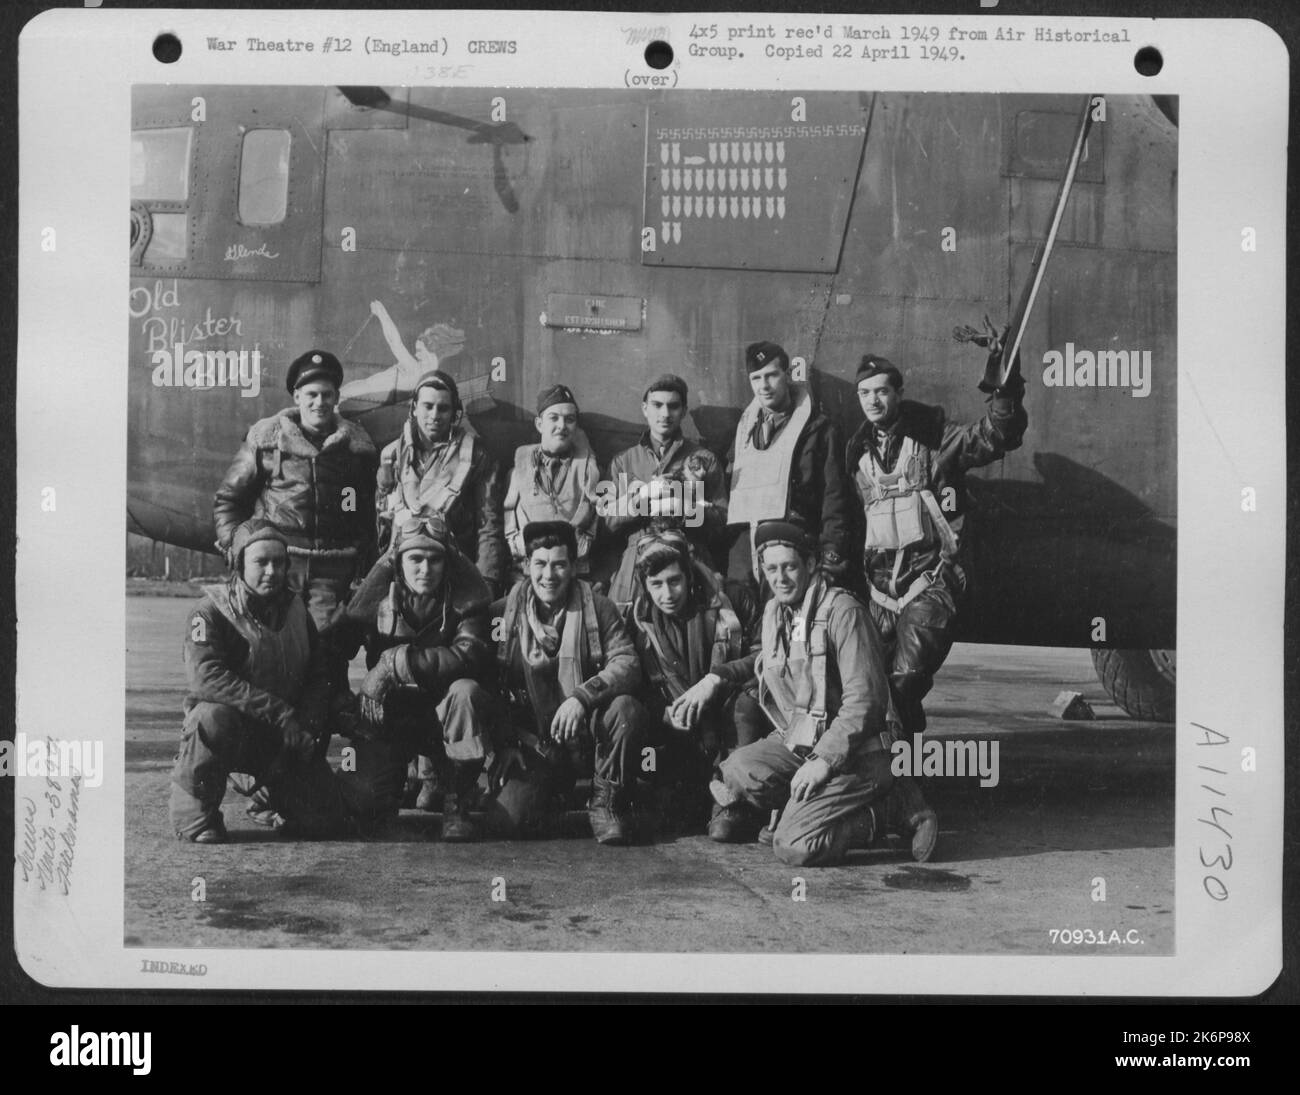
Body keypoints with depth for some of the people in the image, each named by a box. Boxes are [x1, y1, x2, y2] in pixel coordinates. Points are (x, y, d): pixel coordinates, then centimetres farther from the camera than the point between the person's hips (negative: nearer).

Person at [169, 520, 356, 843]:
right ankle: (194, 812, -17)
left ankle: (273, 791, 24)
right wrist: (280, 713, -31)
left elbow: (318, 677, 9)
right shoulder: (212, 610, -12)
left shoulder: (296, 610, 6)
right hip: (233, 729, -4)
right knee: (214, 716, -40)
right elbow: (206, 676, -28)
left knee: (330, 819, -10)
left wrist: (305, 728, -12)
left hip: (285, 739, 4)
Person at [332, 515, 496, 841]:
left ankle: (457, 805, -17)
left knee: (466, 691, -33)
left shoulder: (464, 596, -11)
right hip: (388, 714, 0)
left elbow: (469, 655, -26)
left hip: (443, 713, 0)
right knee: (371, 801, -18)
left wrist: (397, 661, -28)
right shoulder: (376, 595, -6)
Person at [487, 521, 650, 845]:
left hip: (588, 732, 0)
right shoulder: (504, 613, 2)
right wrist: (505, 743, -8)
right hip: (533, 742, 0)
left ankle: (608, 804, -9)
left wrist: (582, 697, -28)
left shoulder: (597, 608, 0)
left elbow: (627, 664, -12)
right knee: (510, 821, -23)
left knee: (626, 709, -32)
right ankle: (550, 791, 14)